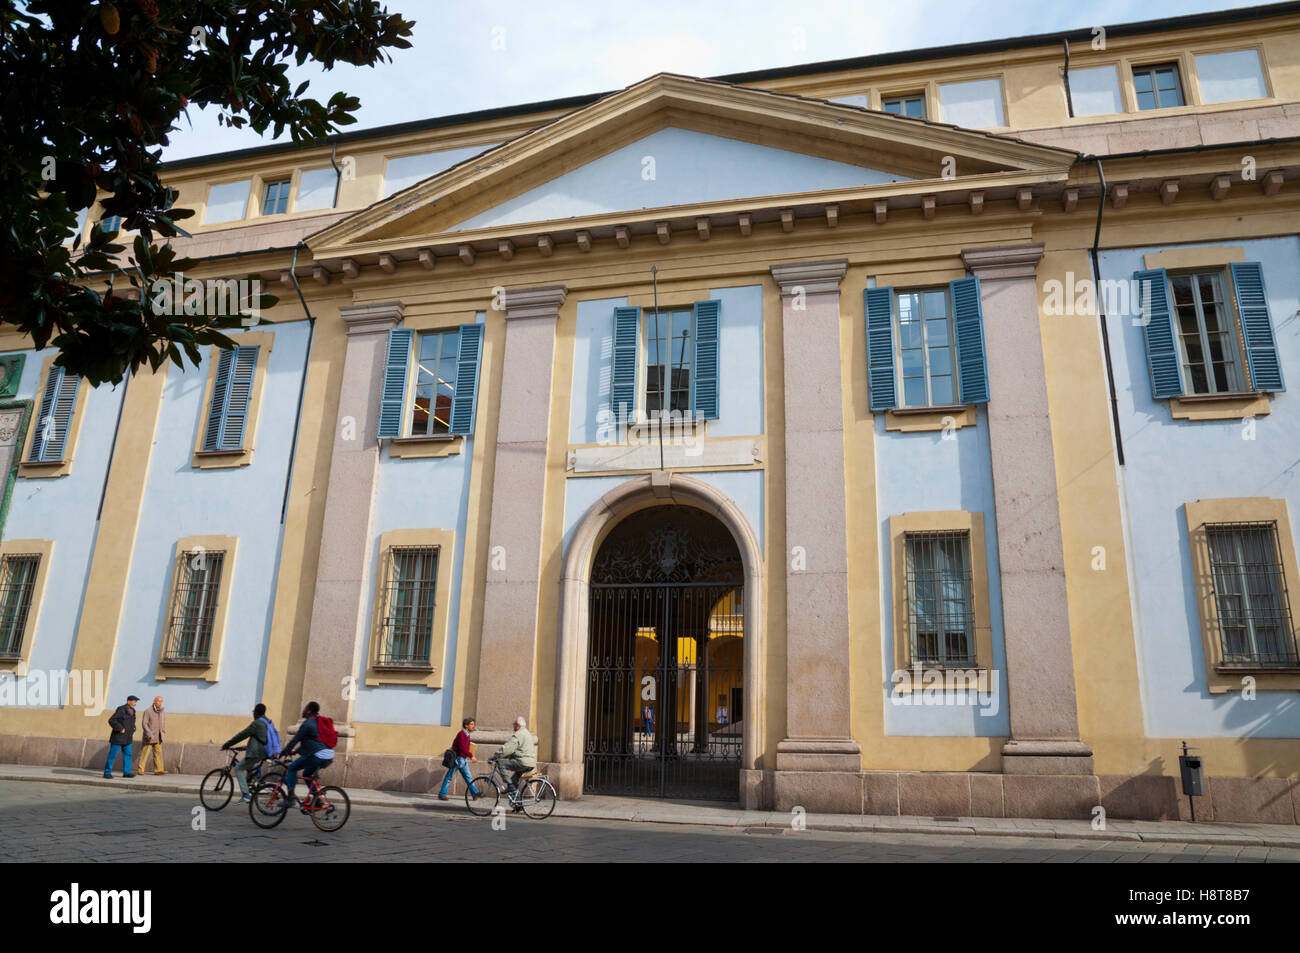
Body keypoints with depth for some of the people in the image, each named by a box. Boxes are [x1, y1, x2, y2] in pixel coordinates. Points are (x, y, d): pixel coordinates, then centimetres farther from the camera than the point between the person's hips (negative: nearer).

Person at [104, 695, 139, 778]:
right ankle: (107, 772, 9)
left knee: (127, 754, 3)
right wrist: (120, 729, -21)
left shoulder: (132, 711, 9)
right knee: (112, 754, -1)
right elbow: (111, 720, -20)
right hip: (118, 736, -7)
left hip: (127, 737, 7)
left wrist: (133, 731, 10)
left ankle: (126, 772, 5)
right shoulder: (121, 709, -14)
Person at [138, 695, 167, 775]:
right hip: (149, 737, -5)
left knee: (158, 752, -2)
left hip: (158, 737, 5)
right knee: (144, 753, 1)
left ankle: (159, 769, -5)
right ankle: (141, 770, 10)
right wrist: (150, 734, -21)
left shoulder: (162, 711, 7)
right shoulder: (148, 711, -12)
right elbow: (144, 724, -15)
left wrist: (163, 729, 15)